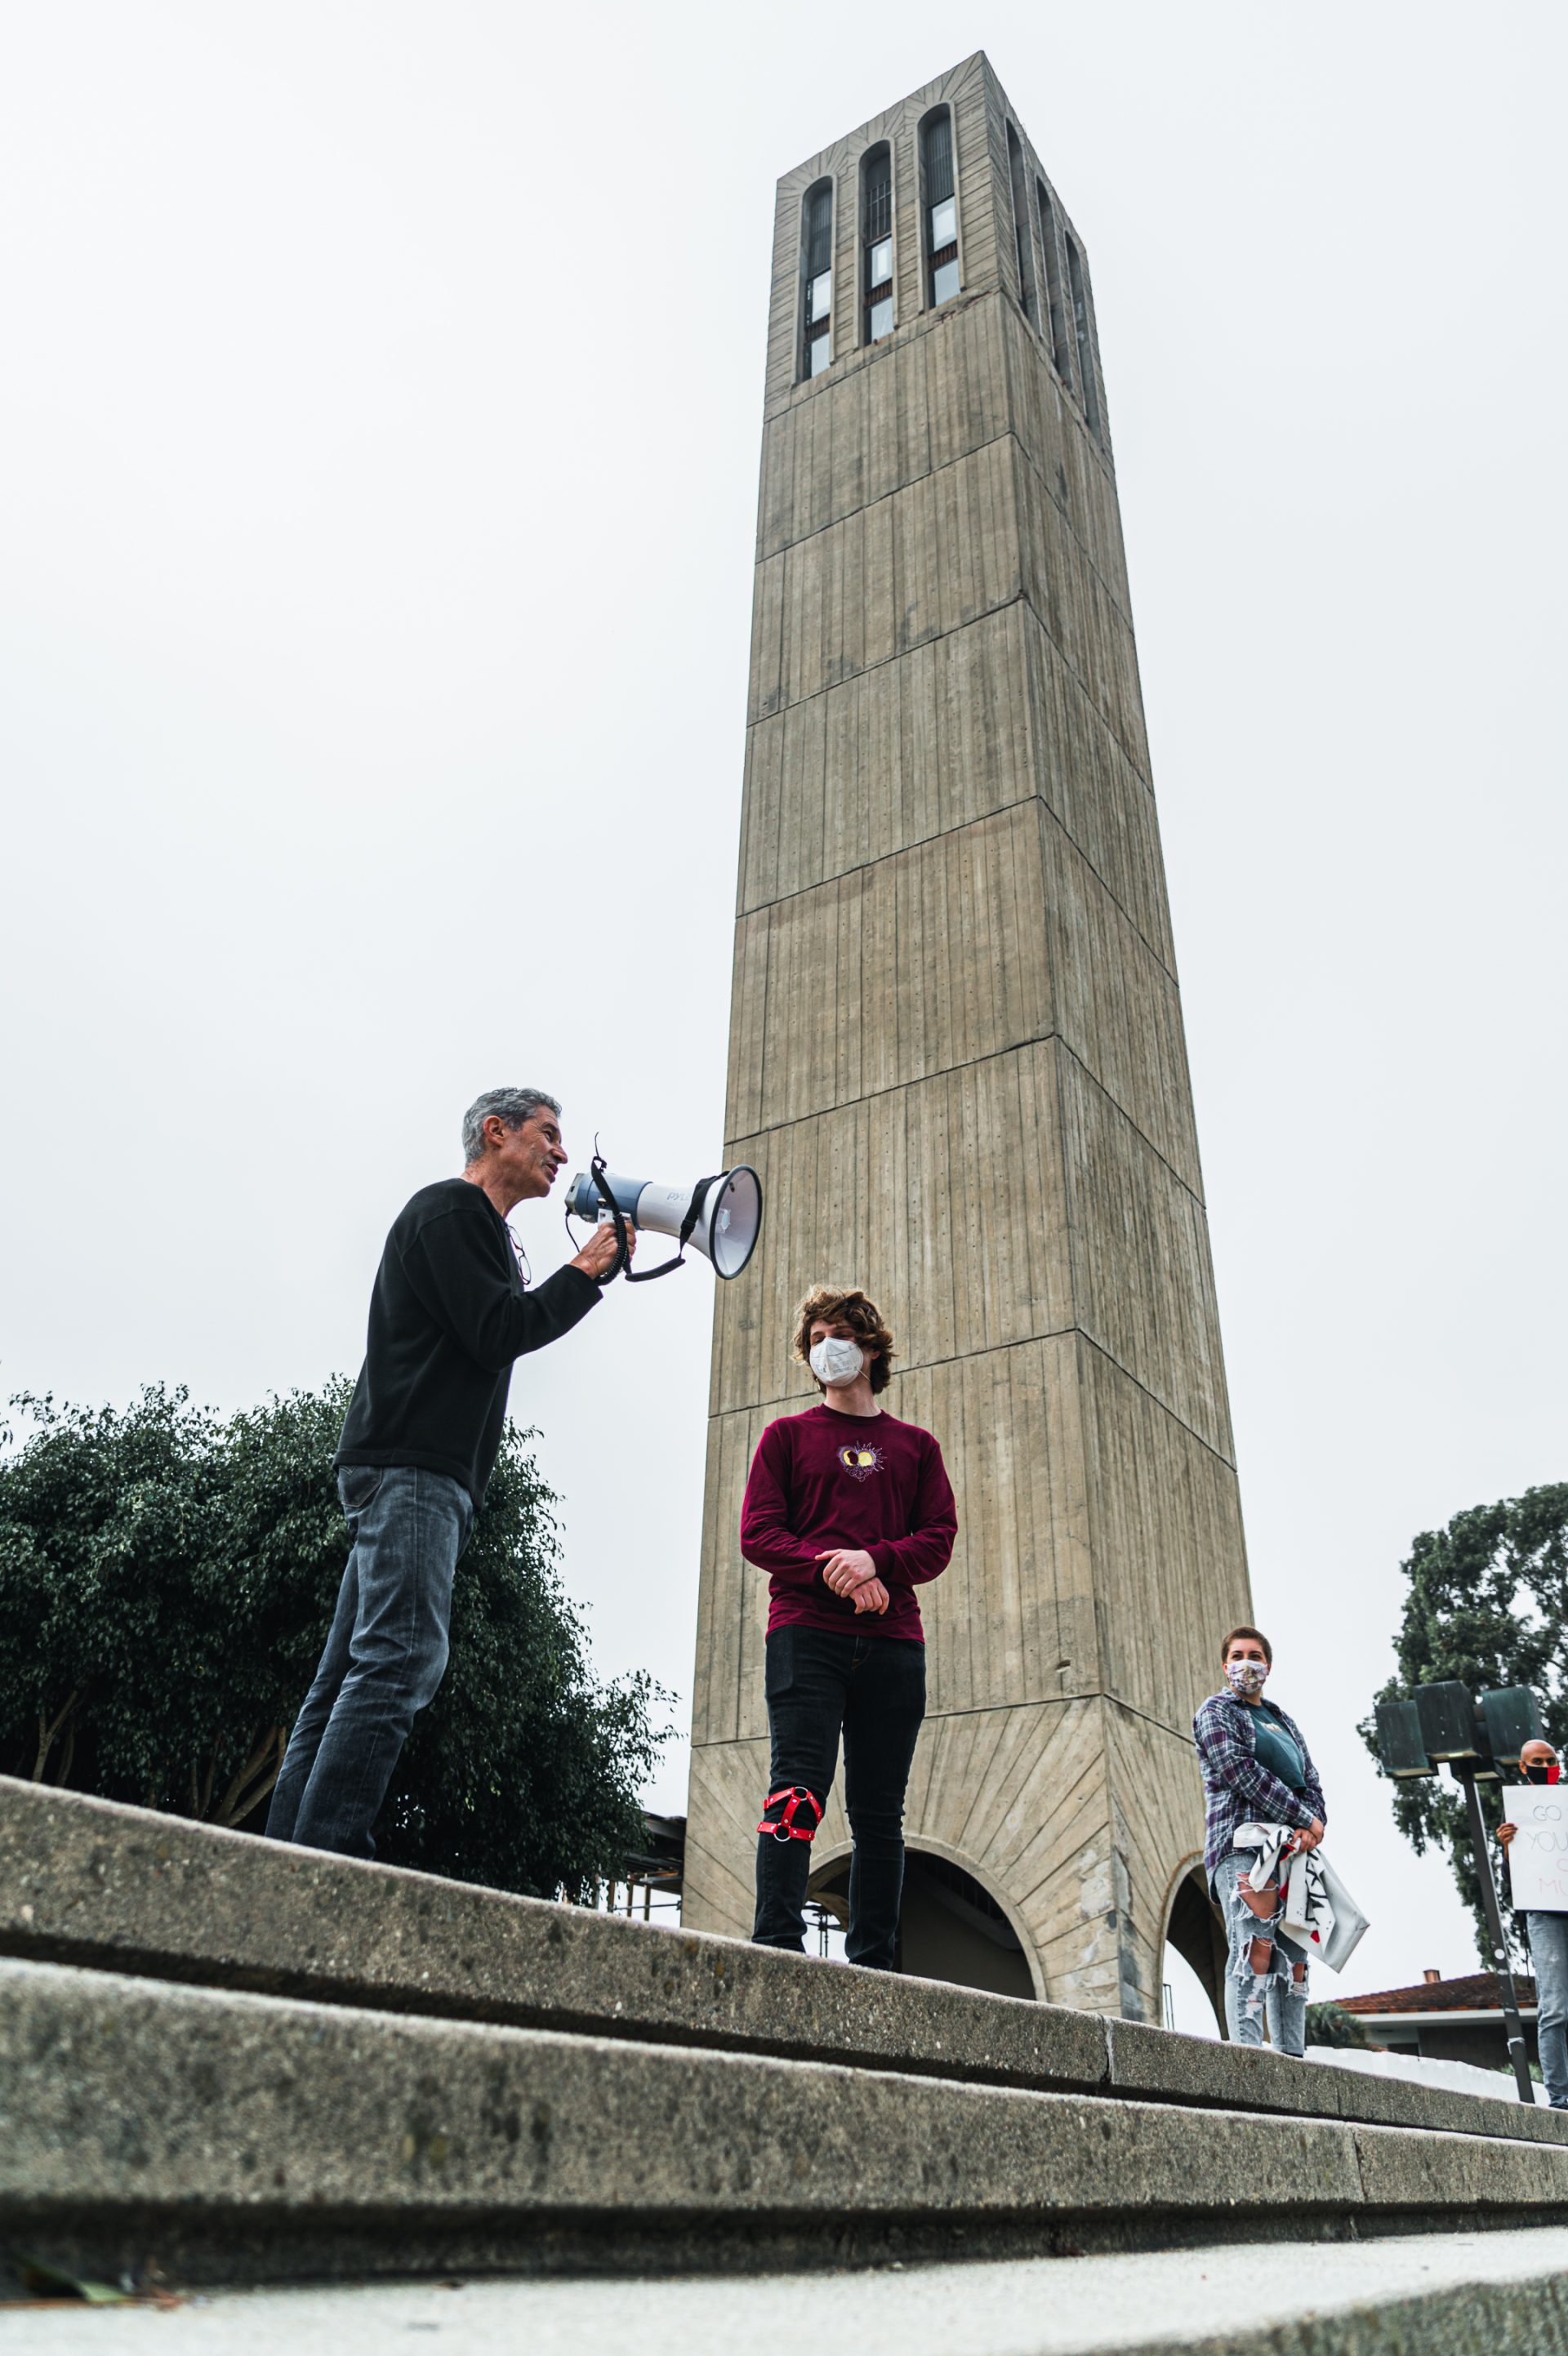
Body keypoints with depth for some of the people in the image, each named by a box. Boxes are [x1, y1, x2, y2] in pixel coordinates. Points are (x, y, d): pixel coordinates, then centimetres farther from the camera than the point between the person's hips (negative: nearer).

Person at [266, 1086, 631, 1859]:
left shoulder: (477, 1226, 29)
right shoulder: (451, 1208, -2)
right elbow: (498, 1332, -12)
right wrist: (585, 1273, -3)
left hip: (413, 1476, 11)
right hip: (410, 1468, -11)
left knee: (351, 1672, 5)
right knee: (401, 1657, -18)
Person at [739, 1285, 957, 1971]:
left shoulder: (915, 1445, 19)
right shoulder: (787, 1436, 14)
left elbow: (939, 1540, 9)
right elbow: (758, 1533, 4)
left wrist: (873, 1559, -11)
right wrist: (830, 1568, -13)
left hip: (892, 1641, 2)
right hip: (805, 1632, -2)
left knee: (880, 1811, 3)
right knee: (798, 1790, -12)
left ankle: (875, 1962, 9)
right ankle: (778, 1946, -10)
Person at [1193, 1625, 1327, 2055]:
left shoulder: (1283, 1721, 27)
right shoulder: (1216, 1711, 6)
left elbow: (1312, 1782, 18)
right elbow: (1241, 1772, -8)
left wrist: (1312, 1827, -4)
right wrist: (1303, 1818, -10)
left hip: (1292, 1850, 7)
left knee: (1294, 1956, 1)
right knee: (1256, 1947, -17)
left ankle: (1293, 2059, 2)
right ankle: (1248, 2051, -21)